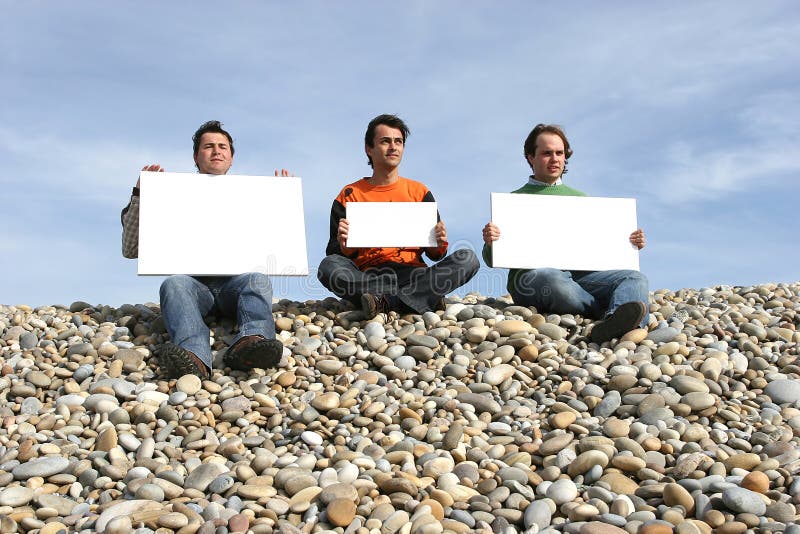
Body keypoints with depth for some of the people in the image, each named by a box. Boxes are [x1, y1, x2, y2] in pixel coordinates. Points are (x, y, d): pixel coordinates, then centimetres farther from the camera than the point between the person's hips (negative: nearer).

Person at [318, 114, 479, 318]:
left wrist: (439, 245, -10)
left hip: (412, 274, 2)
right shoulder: (350, 195, 12)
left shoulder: (419, 192, 16)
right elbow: (333, 254, 8)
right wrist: (344, 246, -16)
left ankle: (385, 301, -31)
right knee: (328, 266, -31)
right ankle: (425, 298, -32)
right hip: (365, 277, -1)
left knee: (468, 258, -21)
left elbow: (435, 256, 14)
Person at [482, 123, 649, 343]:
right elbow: (492, 260, 12)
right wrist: (490, 243, -13)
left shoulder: (580, 199, 29)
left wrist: (631, 244, 6)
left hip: (581, 273, 4)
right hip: (531, 273, -3)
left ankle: (617, 322, -56)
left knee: (635, 278, -26)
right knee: (555, 282, -41)